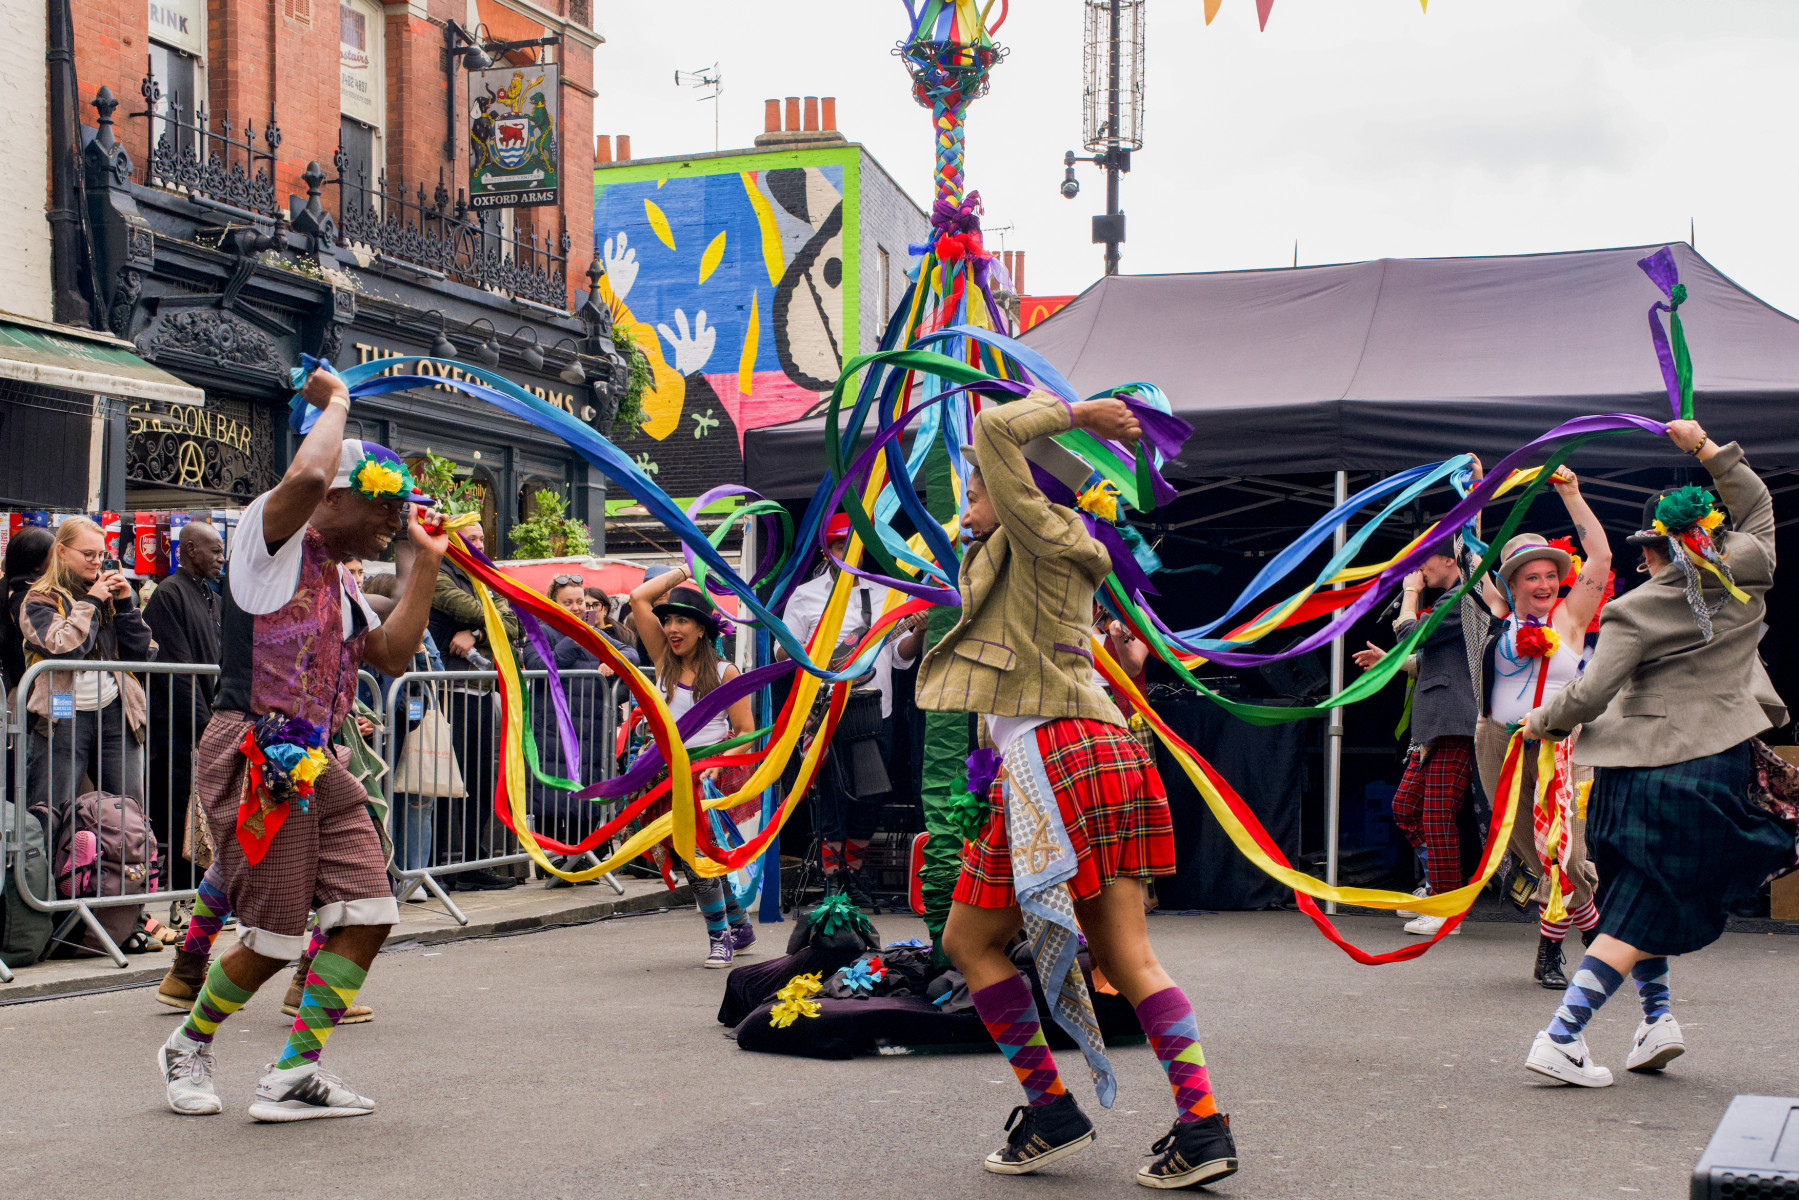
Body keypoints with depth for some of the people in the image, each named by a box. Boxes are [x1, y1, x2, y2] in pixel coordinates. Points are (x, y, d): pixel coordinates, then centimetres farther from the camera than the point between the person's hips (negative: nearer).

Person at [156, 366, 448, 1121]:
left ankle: (292, 1074, 5)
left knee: (368, 910, -2)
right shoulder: (270, 538, -3)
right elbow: (308, 475, -24)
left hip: (315, 766, 9)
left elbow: (392, 656, 14)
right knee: (276, 938, -5)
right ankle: (188, 1049, 22)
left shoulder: (341, 585, 23)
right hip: (254, 760, -9)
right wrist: (333, 399, -8)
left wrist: (425, 563, 14)